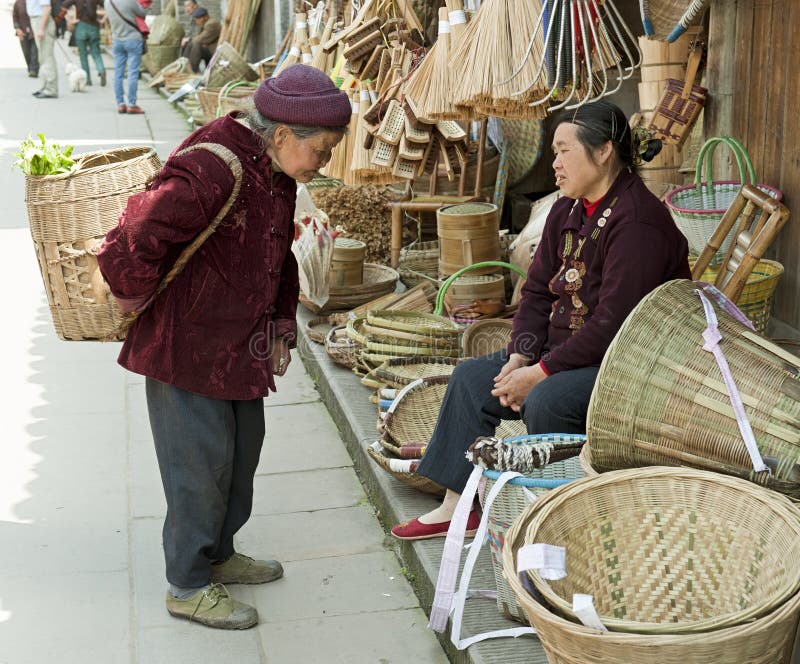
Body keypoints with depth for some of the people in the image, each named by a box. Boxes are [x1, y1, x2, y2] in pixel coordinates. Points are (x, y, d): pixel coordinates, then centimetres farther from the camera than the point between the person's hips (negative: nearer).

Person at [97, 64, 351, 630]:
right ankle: (188, 586, 18)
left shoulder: (278, 180, 4)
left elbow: (279, 261, 19)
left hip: (242, 349, 9)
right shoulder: (210, 173, -28)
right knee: (201, 462, 1)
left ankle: (218, 553, 39)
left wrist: (280, 328, 10)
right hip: (186, 349, -9)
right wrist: (138, 299, -13)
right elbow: (131, 246, -32)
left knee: (243, 451, 19)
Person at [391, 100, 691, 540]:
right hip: (566, 351, 10)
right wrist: (518, 359, -6)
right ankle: (456, 507, 9)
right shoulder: (568, 210, 7)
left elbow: (612, 323, -27)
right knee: (471, 378, 5)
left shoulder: (637, 222, -22)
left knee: (547, 400, -34)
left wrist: (539, 373, -22)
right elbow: (537, 290, 9)